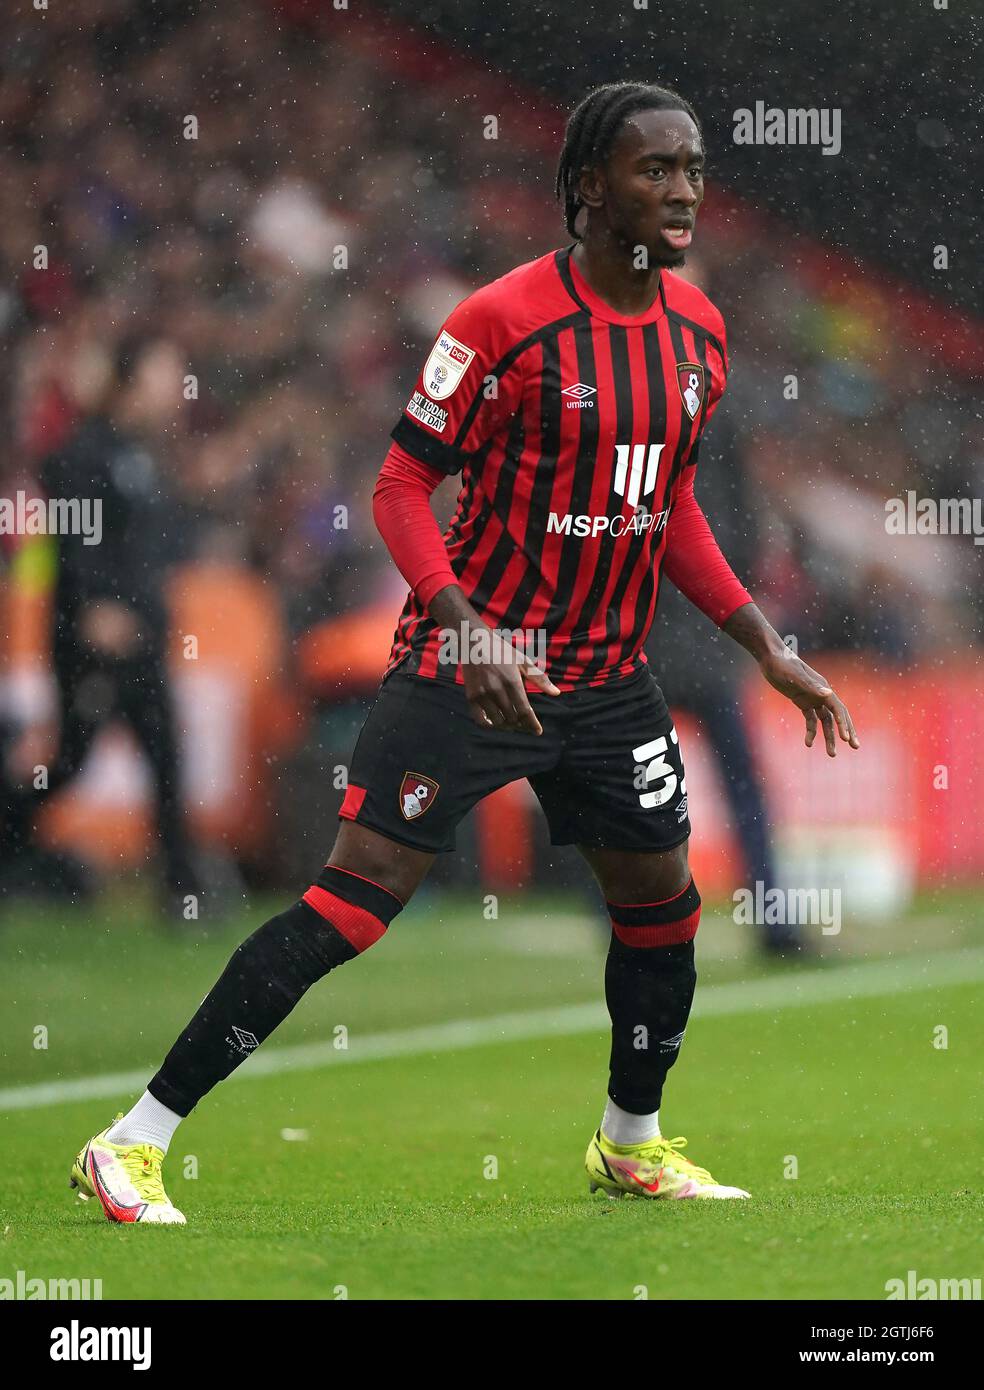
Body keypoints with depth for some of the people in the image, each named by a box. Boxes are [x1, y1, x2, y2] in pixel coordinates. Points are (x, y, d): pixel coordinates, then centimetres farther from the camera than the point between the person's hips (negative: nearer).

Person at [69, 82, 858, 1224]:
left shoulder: (697, 330, 5)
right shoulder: (504, 319, -16)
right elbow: (402, 486, -13)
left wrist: (768, 649, 12)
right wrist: (467, 626, -27)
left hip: (608, 677, 7)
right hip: (470, 662, -7)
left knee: (661, 901, 11)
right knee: (360, 894, -12)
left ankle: (632, 1147, 35)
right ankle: (134, 1143, -10)